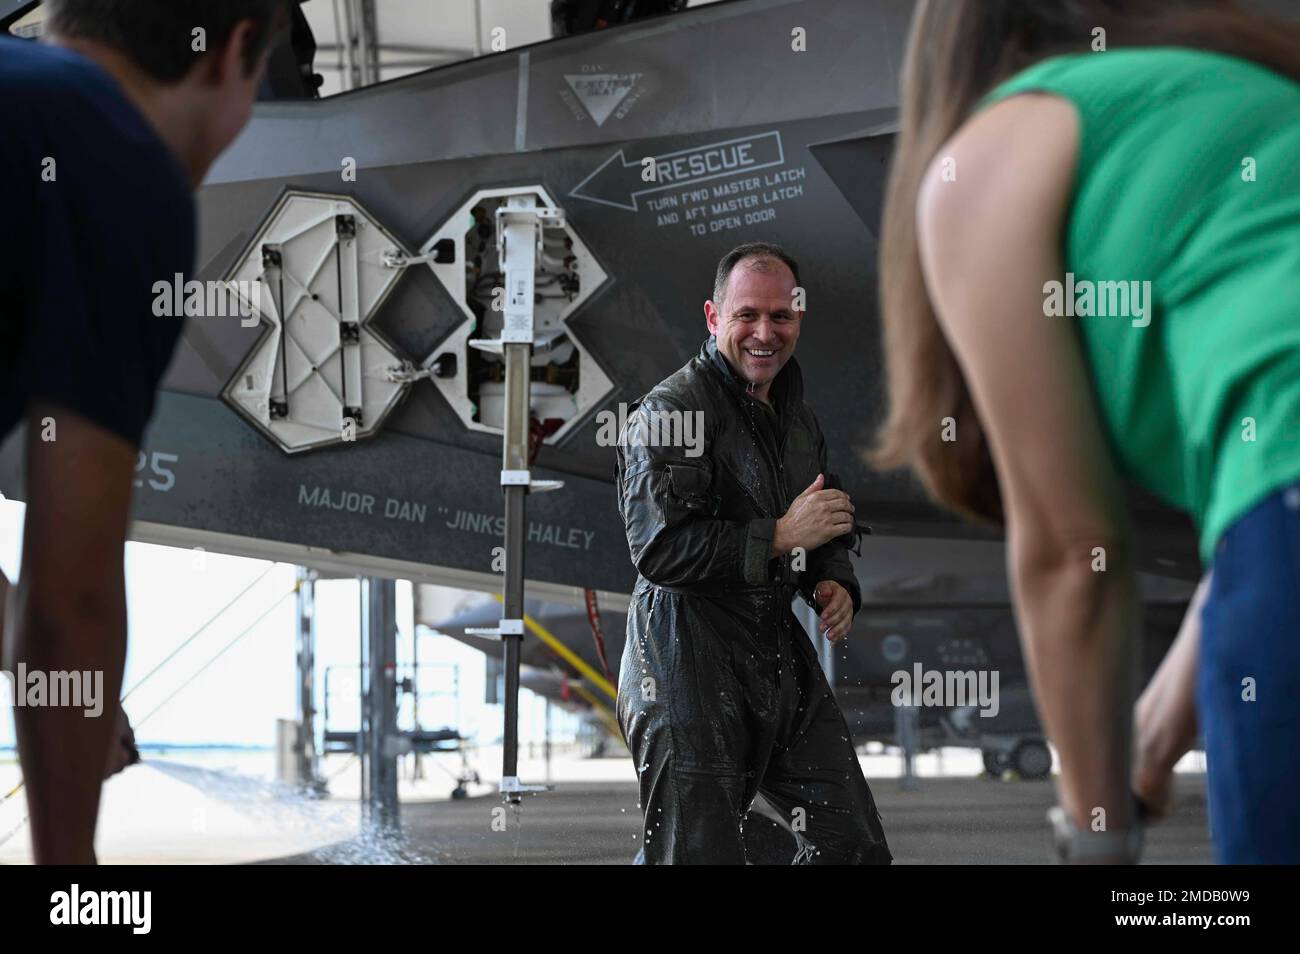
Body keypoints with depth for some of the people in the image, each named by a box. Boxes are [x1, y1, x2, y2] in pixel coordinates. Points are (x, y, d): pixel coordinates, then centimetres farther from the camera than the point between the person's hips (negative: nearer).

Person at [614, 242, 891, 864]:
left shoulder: (798, 416, 15)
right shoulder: (672, 409, -12)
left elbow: (823, 533, 28)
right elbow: (658, 549, -21)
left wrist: (834, 585, 4)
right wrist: (781, 535, -19)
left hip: (783, 661, 8)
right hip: (690, 666, -8)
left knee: (854, 845, 6)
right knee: (698, 856, -4)